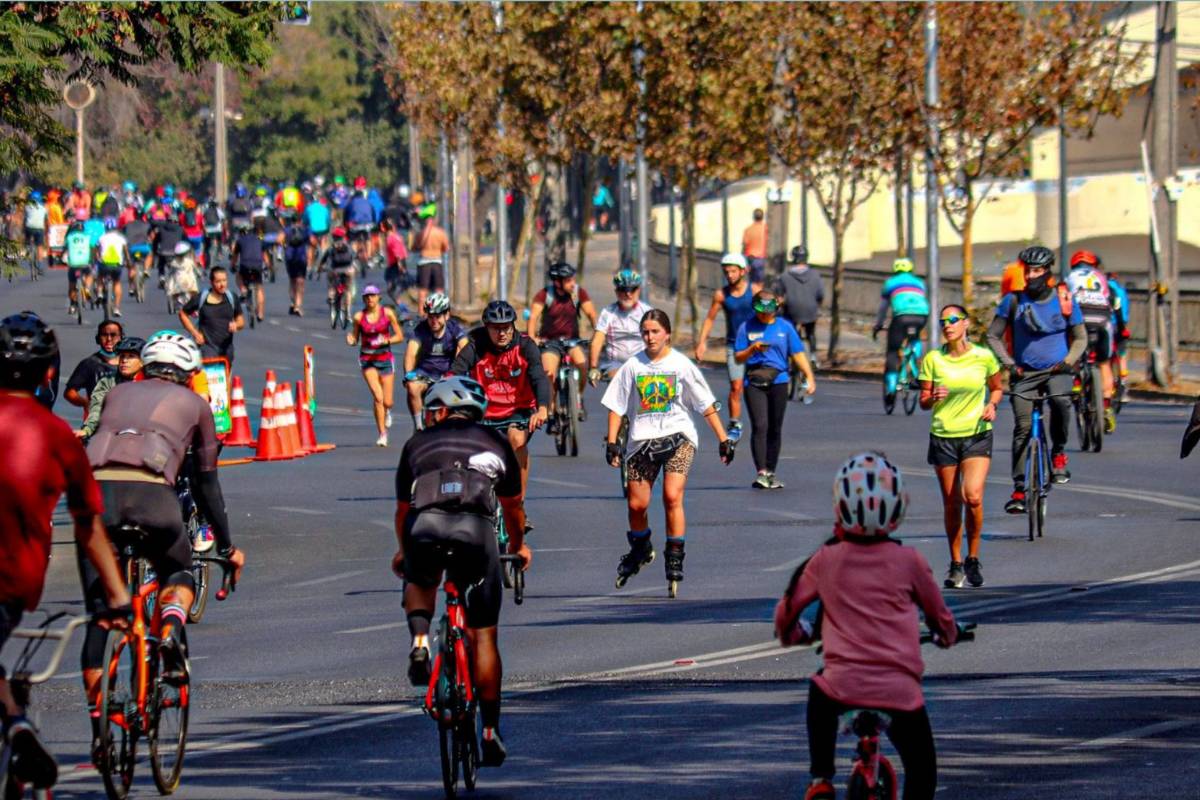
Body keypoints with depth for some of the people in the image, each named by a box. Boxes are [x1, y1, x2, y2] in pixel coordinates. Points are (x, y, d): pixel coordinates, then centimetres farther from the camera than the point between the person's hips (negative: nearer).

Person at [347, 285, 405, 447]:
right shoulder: (359, 317, -2)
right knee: (378, 397, -17)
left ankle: (387, 412, 42)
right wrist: (351, 340, -14)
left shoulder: (387, 313, -3)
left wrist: (387, 340, -17)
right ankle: (382, 434, -8)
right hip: (367, 360, -1)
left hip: (385, 358, 1)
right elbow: (355, 339, 9)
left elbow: (400, 336, 2)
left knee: (387, 402, 3)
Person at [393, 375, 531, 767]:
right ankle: (490, 730, 9)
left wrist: (403, 551, 56)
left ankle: (419, 640, 6)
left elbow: (403, 508, 36)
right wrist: (518, 544, 63)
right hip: (477, 529, 0)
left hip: (425, 526, 0)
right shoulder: (495, 443, 28)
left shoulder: (419, 443, 26)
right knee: (484, 636, 12)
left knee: (419, 583, 35)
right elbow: (513, 506, 43)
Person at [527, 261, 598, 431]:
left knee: (582, 363, -28)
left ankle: (579, 397, -2)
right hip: (550, 341, -1)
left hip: (572, 340, 1)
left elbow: (591, 314, -13)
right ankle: (552, 414, -4)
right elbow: (533, 316, -22)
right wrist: (532, 337, -38)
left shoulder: (579, 292, -6)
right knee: (549, 374, -20)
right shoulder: (544, 295, -11)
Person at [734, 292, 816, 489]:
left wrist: (809, 377, -4)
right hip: (754, 382, -2)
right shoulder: (747, 328, 6)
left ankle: (771, 472, 17)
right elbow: (738, 358, 6)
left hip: (778, 381, 2)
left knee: (775, 429, 7)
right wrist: (752, 349, -14)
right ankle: (761, 473, -18)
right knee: (759, 426, -14)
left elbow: (798, 354, 7)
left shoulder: (785, 327, 9)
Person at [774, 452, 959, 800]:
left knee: (819, 695, 36)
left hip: (843, 686, 1)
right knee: (921, 768, 13)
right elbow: (938, 613, 18)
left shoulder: (825, 560, 4)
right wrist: (947, 635, 42)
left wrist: (791, 634, 40)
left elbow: (787, 608, 16)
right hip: (900, 690, -1)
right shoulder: (909, 561, 2)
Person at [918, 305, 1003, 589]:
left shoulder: (984, 357, -1)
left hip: (977, 435, -1)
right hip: (943, 437, 1)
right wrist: (934, 397, -19)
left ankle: (973, 559, 1)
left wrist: (992, 405, -6)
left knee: (973, 496, -18)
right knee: (951, 504, 5)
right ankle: (955, 564, 21)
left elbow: (997, 388, 15)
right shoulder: (933, 359, -1)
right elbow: (923, 402, 3)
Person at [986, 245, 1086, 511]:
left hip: (1056, 370, -1)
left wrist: (1068, 361, -8)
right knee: (1023, 427, -9)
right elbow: (993, 335, 7)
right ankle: (1019, 489, -4)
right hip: (1024, 372, 1)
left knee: (1061, 400, -33)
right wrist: (1008, 363, -6)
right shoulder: (1013, 301, 1)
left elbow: (1080, 338, 10)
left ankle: (1058, 453, -10)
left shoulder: (1064, 301, 0)